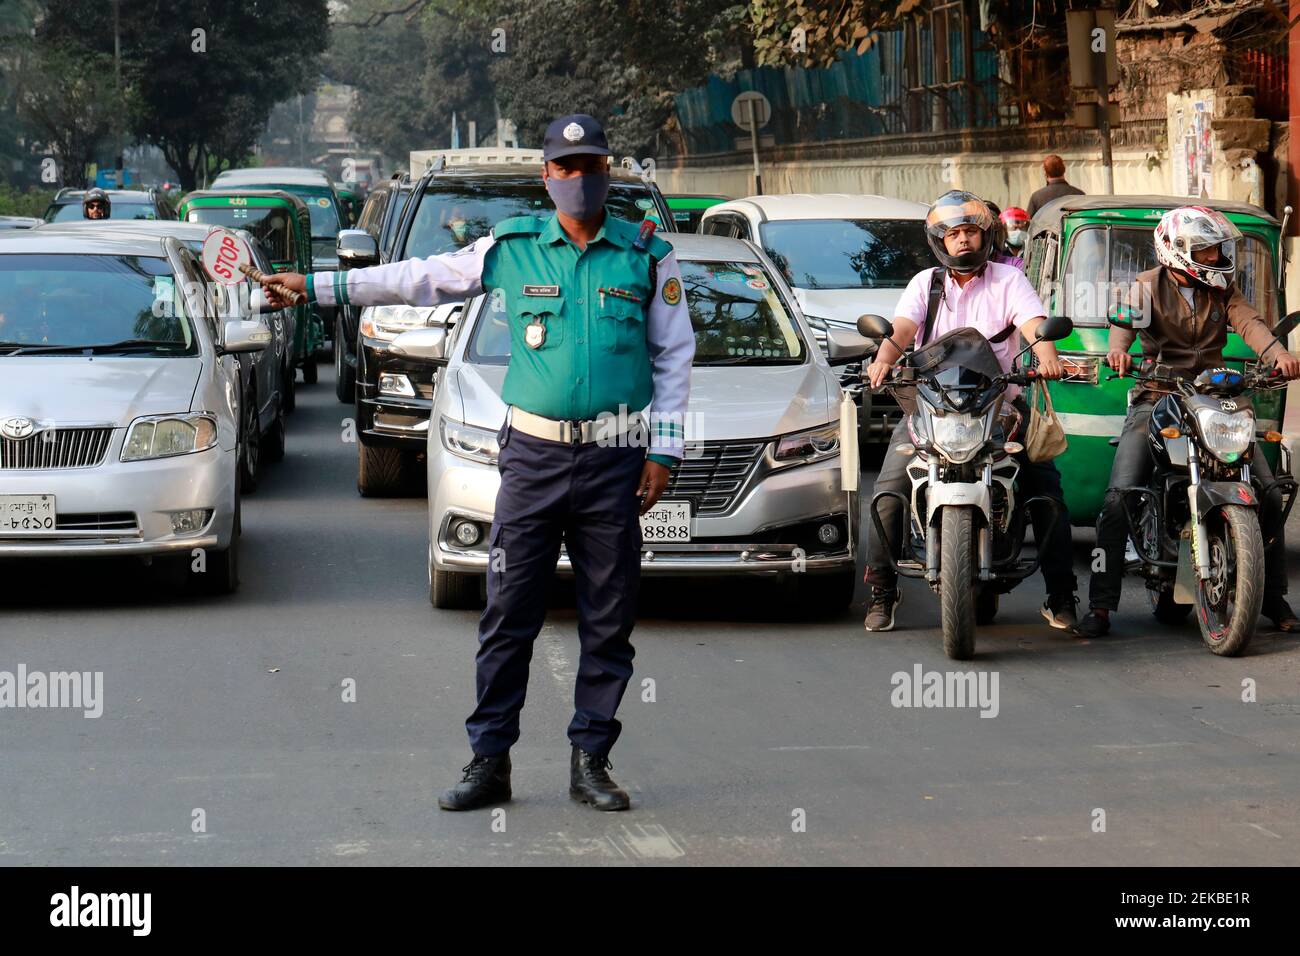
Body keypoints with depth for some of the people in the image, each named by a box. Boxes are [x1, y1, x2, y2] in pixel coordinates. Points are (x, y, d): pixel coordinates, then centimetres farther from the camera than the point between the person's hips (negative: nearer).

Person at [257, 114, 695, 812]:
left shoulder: (648, 257, 5)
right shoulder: (511, 249, 7)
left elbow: (674, 356, 9)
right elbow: (420, 279, 14)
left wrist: (662, 450, 1)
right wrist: (316, 287, 13)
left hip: (613, 460, 0)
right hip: (532, 455, 0)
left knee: (608, 619, 3)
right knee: (507, 613, -2)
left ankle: (590, 761, 12)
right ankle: (488, 761, 4)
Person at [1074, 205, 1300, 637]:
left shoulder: (1222, 290, 13)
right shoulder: (1148, 286, 4)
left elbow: (1249, 322, -5)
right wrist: (1117, 349, -39)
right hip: (1156, 401, -3)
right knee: (1119, 500, -17)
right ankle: (1100, 605, -12)